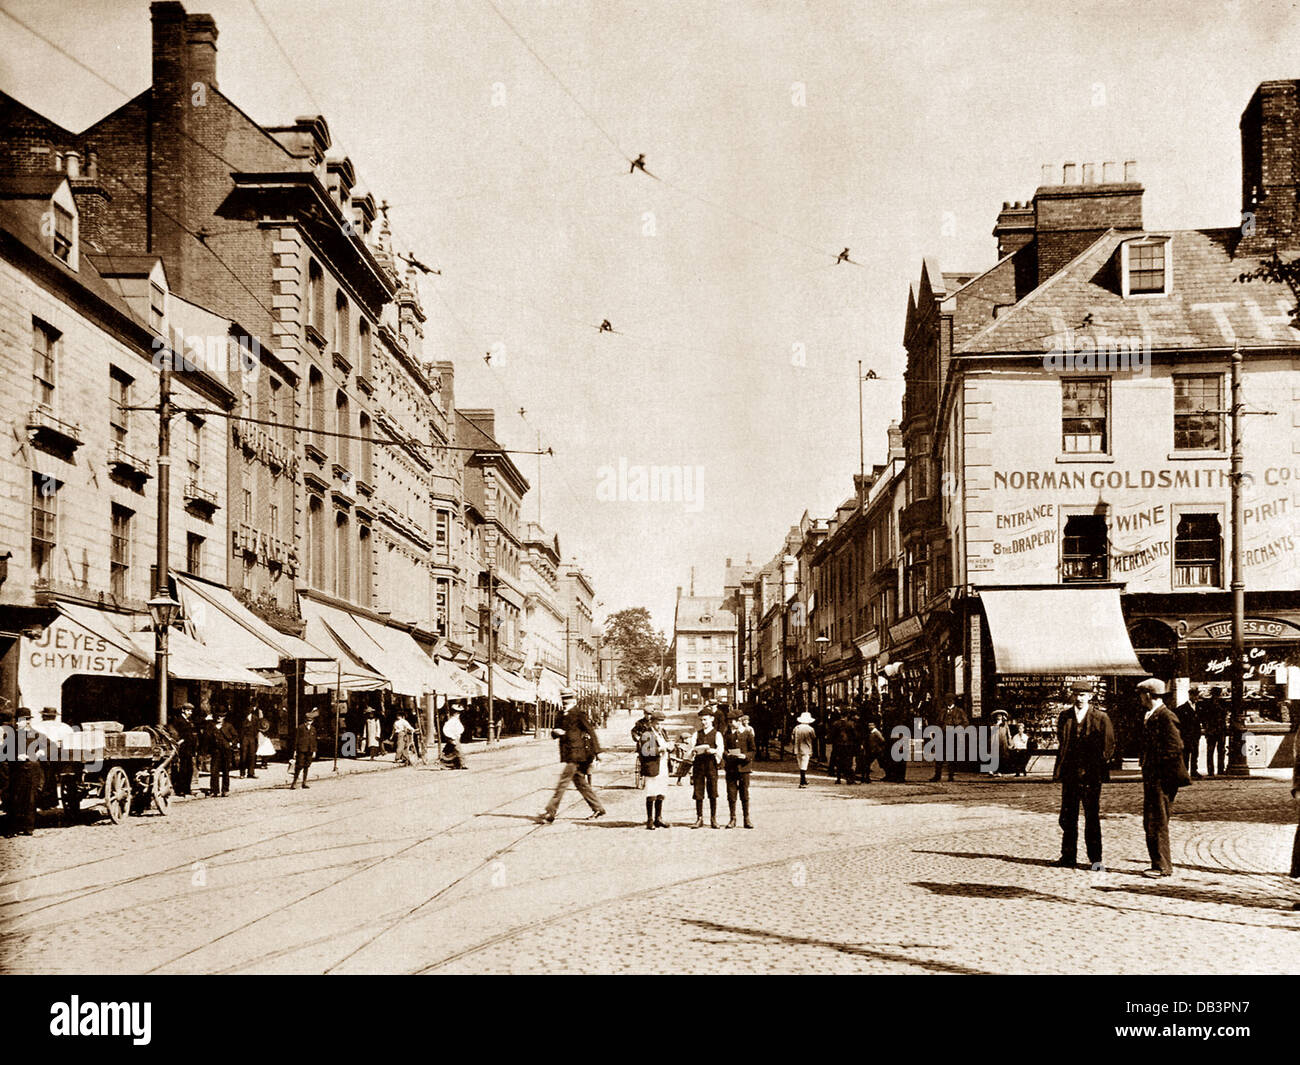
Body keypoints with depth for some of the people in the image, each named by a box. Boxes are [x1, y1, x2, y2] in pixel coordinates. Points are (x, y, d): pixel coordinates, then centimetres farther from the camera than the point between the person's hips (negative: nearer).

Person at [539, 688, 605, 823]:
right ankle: (598, 809, 22)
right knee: (580, 783, 13)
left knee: (563, 782, -9)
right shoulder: (563, 716, 14)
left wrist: (597, 752, -17)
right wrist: (555, 731, -8)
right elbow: (554, 733, 18)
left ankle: (551, 812, -8)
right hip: (569, 756, 9)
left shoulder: (579, 715, -10)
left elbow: (591, 732, -13)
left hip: (576, 755, -9)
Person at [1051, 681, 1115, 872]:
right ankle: (1068, 857, 17)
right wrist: (1059, 769, 6)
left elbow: (1108, 746, 2)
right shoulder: (1064, 716, 10)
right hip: (1069, 774, 4)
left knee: (1092, 818, -2)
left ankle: (1096, 860, 4)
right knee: (1067, 817, 8)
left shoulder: (1101, 718, 0)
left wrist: (1100, 767, -6)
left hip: (1091, 775, -4)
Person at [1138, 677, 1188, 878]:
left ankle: (1163, 867, -1)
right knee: (1150, 823, 13)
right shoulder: (1150, 717, 17)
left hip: (1162, 779, -10)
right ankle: (1159, 864, 19)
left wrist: (1166, 777, -17)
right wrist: (1146, 773, 16)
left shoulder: (1166, 717, -14)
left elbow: (1175, 748, -19)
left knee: (1157, 823, -7)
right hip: (1151, 778, 10)